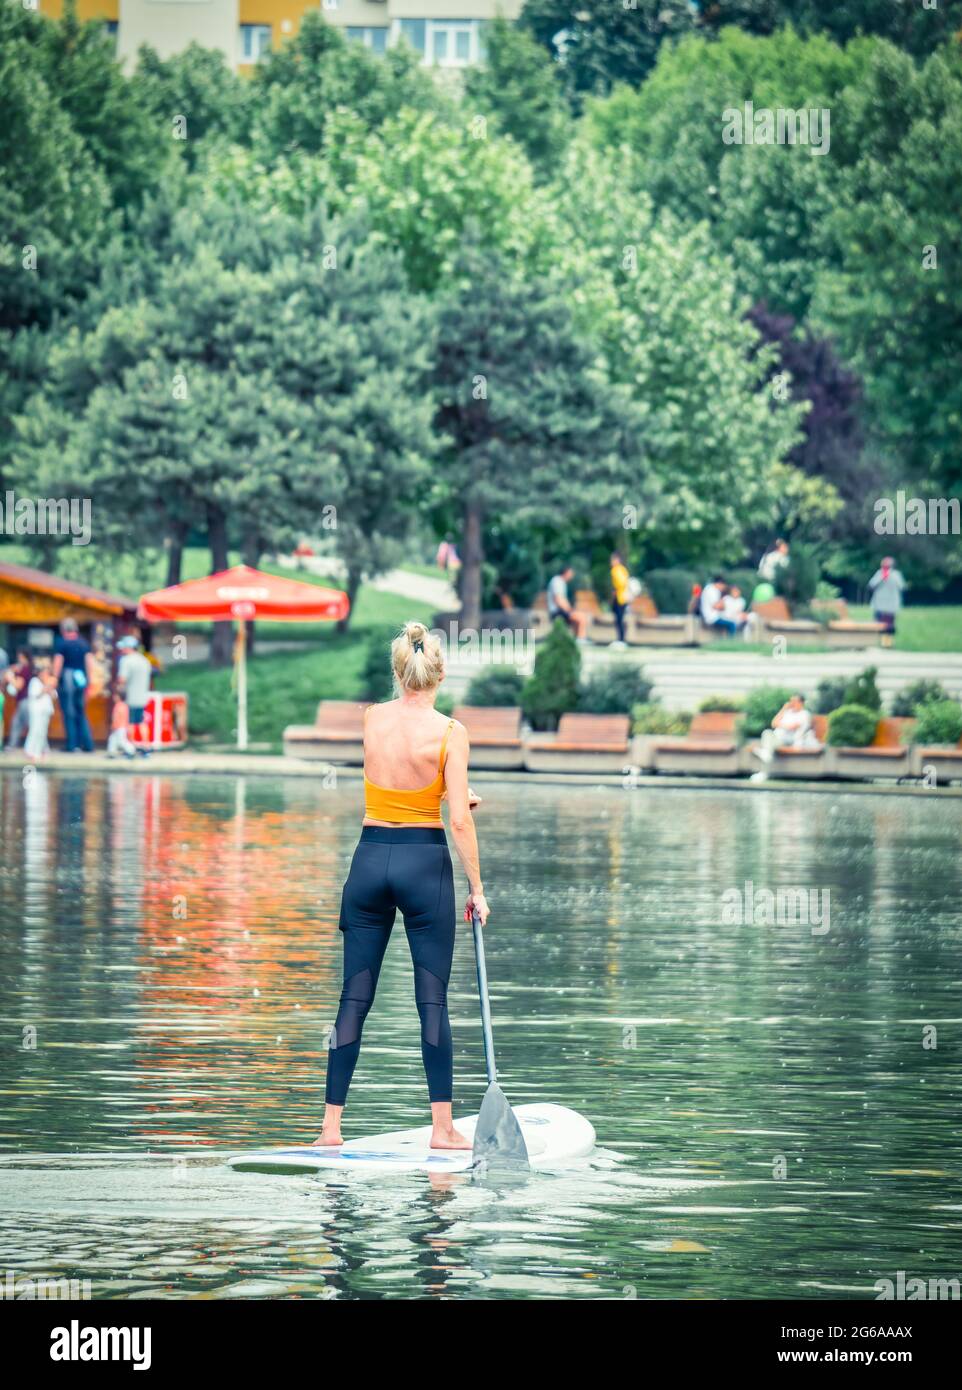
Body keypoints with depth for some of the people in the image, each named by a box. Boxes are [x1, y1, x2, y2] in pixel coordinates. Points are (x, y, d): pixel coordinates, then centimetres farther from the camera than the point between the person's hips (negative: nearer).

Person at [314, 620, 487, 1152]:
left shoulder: (373, 719, 2)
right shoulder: (449, 732, -9)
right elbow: (459, 819, -11)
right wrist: (477, 888, -3)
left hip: (370, 858, 3)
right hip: (425, 862, -3)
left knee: (354, 999, 6)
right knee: (433, 1000, 2)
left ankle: (332, 1124, 4)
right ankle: (442, 1126, 2)